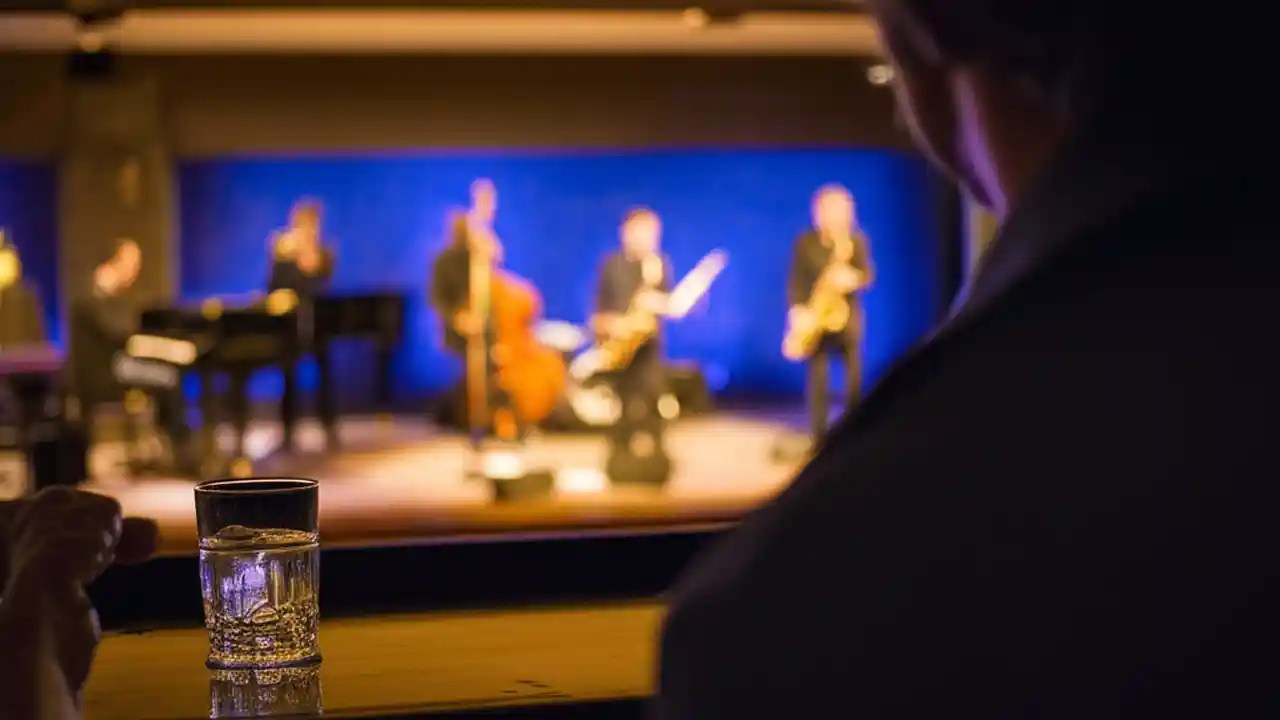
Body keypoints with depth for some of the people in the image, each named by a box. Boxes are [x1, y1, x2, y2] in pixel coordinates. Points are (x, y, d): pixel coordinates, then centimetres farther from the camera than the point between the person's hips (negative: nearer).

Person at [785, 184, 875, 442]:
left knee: (854, 376, 0)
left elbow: (868, 274, 0)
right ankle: (820, 437, 1)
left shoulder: (857, 240, 3)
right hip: (815, 314, -1)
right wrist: (796, 310, -15)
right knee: (818, 377, -2)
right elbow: (796, 280, -1)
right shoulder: (805, 242, 0)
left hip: (846, 313, 1)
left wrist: (854, 279, -22)